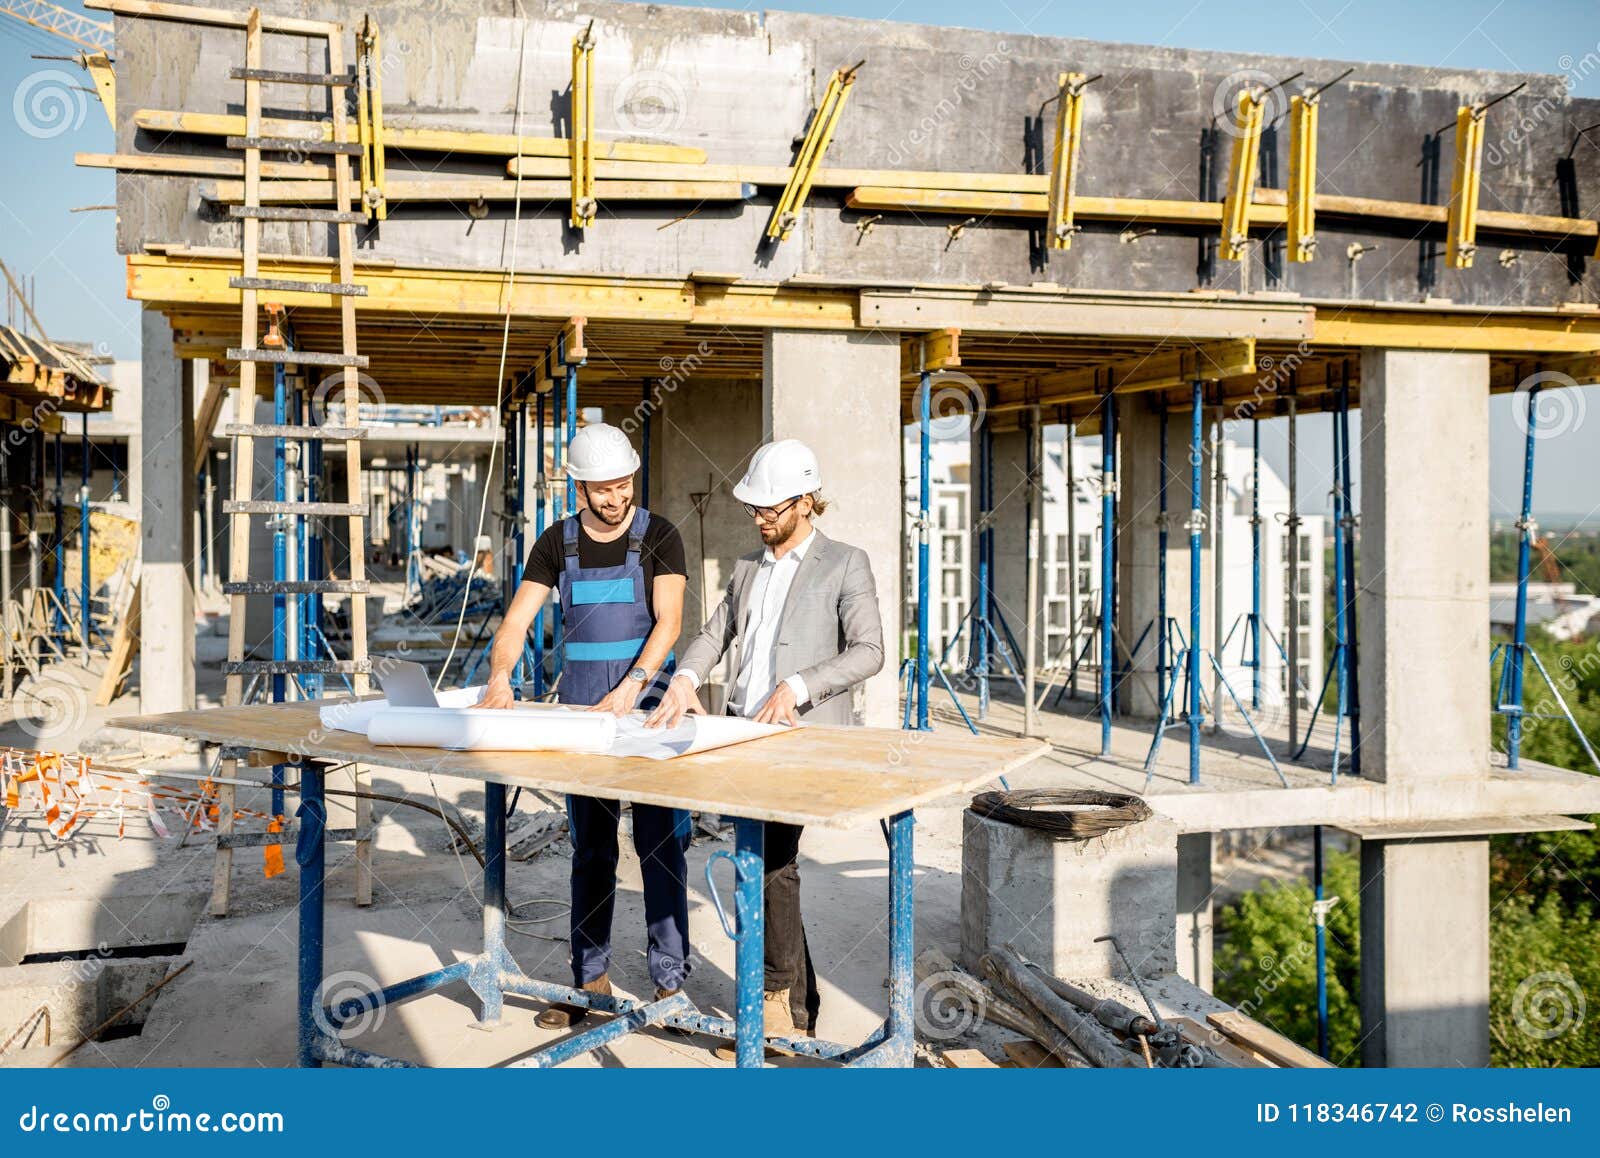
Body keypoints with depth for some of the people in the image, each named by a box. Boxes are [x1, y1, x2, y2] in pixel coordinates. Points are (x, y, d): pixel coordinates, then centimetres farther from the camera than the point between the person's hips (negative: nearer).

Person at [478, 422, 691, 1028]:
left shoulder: (658, 536, -3)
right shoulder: (557, 543, 6)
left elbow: (668, 621, -13)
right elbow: (518, 619, 0)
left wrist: (632, 685, -27)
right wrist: (499, 677, -19)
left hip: (648, 709, -3)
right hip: (581, 713, 3)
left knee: (660, 846, 0)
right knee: (589, 851, 10)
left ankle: (670, 980, 10)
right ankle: (591, 980, 20)